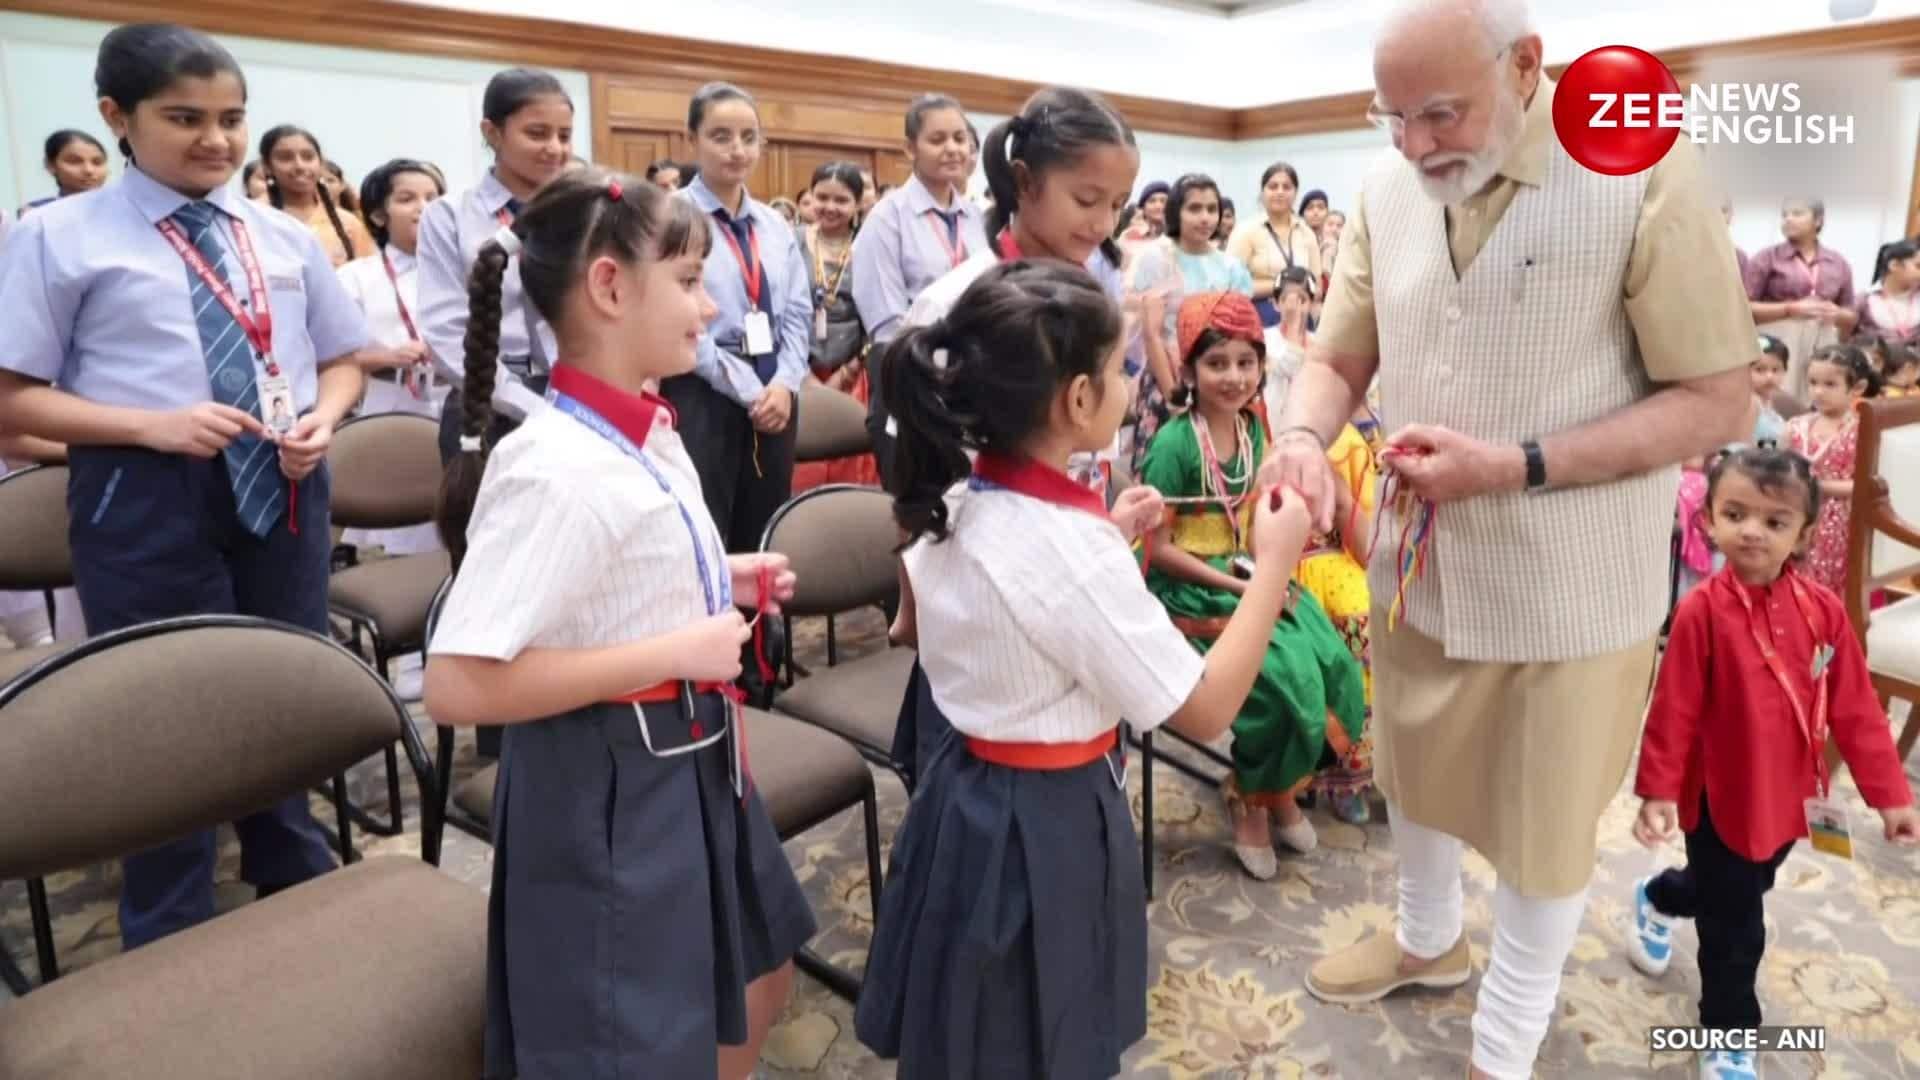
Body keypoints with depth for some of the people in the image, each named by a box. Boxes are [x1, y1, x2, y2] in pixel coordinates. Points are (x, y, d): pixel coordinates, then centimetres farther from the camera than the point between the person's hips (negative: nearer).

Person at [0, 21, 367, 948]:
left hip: (281, 490, 4)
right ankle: (170, 946, 27)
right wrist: (154, 426, -20)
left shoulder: (285, 237, 9)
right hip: (146, 501, -3)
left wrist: (322, 421, -8)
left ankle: (300, 903, 38)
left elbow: (342, 360, 14)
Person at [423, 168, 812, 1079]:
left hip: (689, 759, 9)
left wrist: (718, 586, 2)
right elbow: (457, 687, -29)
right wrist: (674, 654, -26)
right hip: (605, 791, -9)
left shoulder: (647, 434, 2)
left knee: (755, 982, 26)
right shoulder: (554, 466, -26)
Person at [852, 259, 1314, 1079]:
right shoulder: (1072, 545, -28)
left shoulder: (955, 505, -4)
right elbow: (1205, 709, -20)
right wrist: (1273, 563, -12)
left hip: (967, 797, 8)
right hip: (1047, 823, -8)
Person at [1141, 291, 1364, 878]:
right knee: (1286, 673, -22)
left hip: (1249, 576, 7)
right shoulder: (1174, 443, -16)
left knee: (1336, 664, -10)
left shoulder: (1253, 431, 5)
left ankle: (1283, 787, 13)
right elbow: (1158, 549, -16)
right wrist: (1238, 587, -18)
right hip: (1188, 589, -7)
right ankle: (1250, 799, 4)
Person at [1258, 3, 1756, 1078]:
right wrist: (1304, 438, -18)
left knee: (1544, 820, 13)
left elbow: (1718, 401, -15)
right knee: (1417, 771, 23)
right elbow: (1338, 359, 4)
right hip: (1418, 565, 5)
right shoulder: (1386, 189, -2)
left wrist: (1514, 466, -25)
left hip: (1568, 585, -4)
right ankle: (1429, 936, 53)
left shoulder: (1649, 172, -17)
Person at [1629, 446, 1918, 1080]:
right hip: (1720, 797, -5)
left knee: (1733, 891, 27)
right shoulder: (1702, 612, -20)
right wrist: (1658, 791, -13)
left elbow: (1856, 710, -2)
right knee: (1734, 925, 6)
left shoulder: (1823, 610, -8)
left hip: (1787, 798, 5)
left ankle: (1657, 900, 58)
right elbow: (1673, 711, -16)